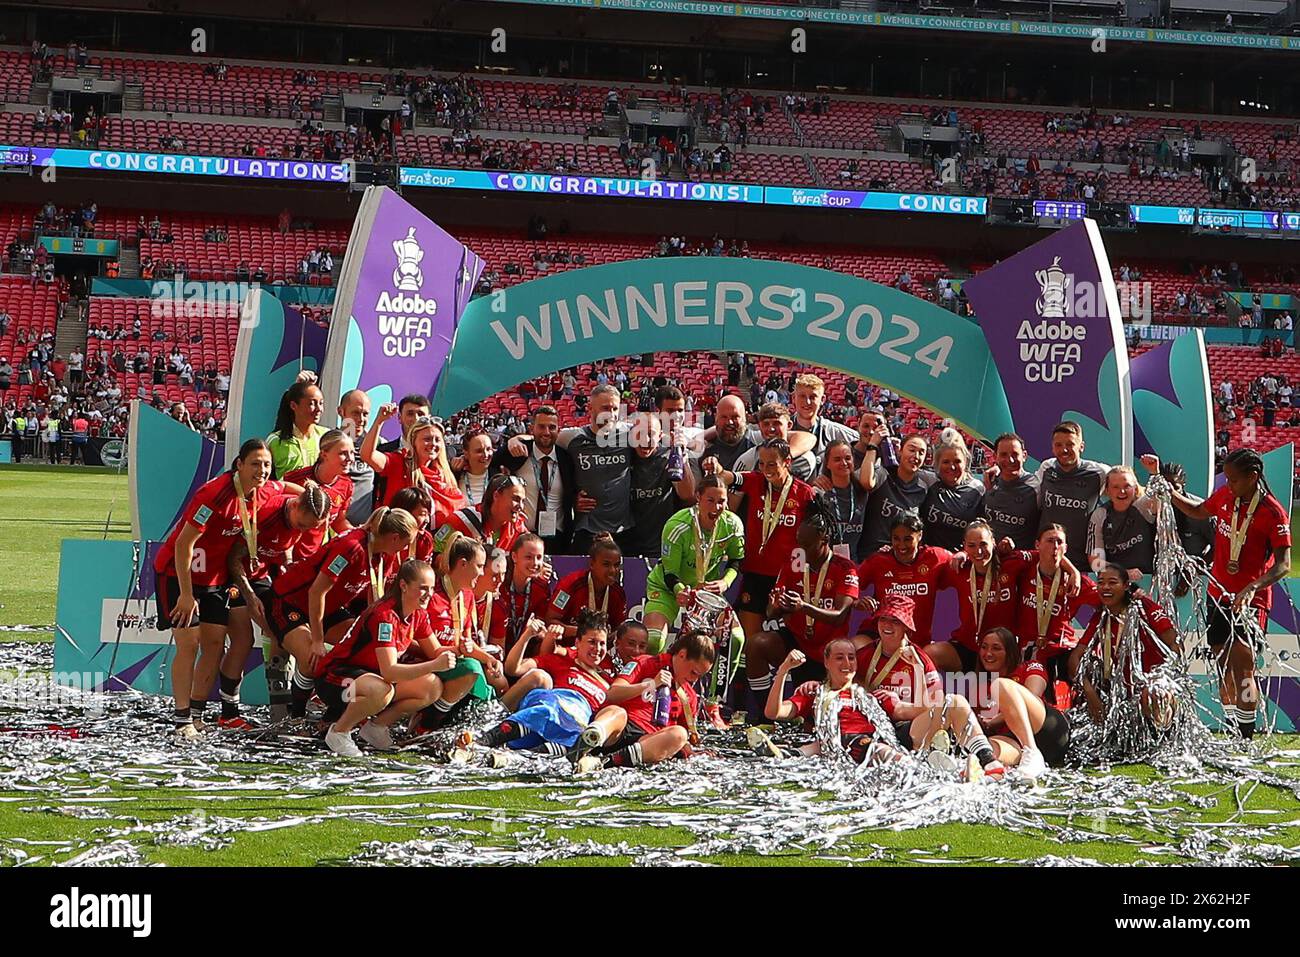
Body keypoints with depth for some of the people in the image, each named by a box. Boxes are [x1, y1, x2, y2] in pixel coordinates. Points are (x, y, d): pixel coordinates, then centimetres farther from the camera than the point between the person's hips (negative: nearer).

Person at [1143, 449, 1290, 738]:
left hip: (1251, 599, -7)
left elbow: (1283, 564, -19)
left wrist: (1251, 588, -34)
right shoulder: (1224, 495, 2)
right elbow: (1198, 511, 24)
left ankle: (1246, 739, -18)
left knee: (1242, 661, -19)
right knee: (1223, 665, 11)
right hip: (1218, 593, 7)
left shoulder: (1272, 513, -16)